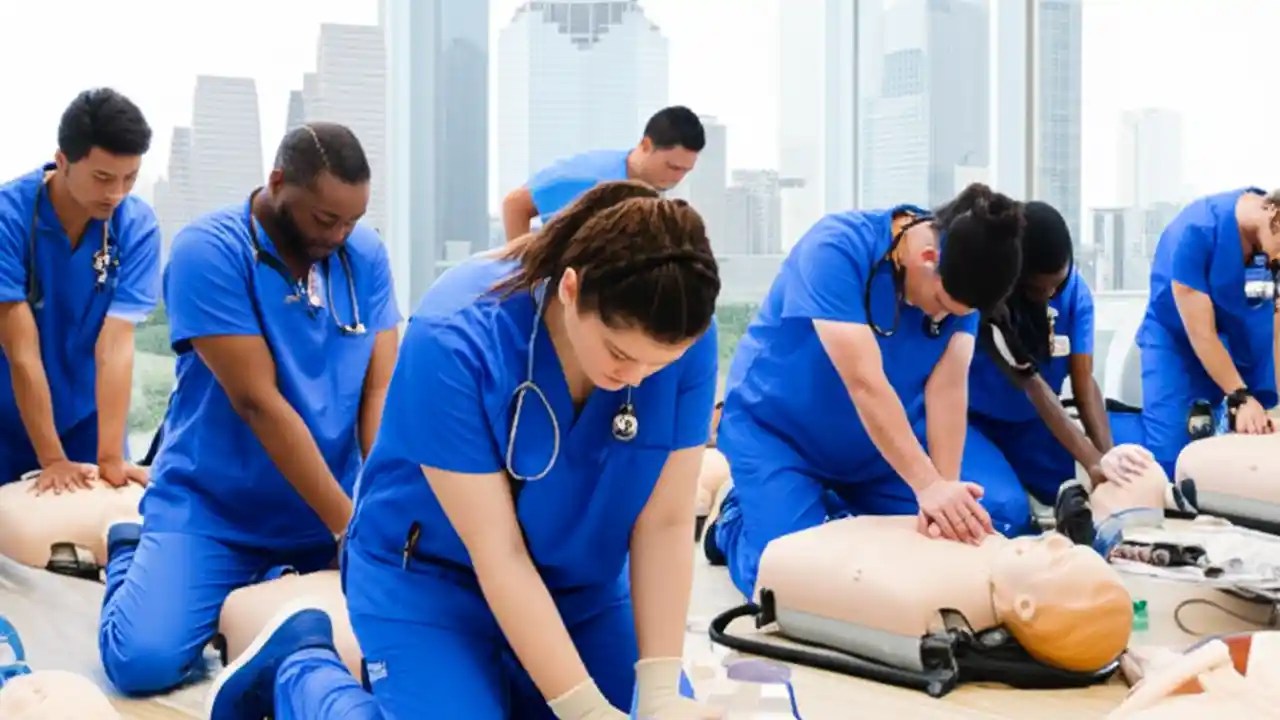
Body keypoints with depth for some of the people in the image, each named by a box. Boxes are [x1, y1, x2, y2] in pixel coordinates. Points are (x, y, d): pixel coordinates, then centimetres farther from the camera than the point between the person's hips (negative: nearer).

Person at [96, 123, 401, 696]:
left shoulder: (365, 254, -1)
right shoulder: (208, 251, -17)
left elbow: (380, 391, -5)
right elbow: (258, 402, -21)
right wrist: (349, 526, -22)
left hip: (335, 501, 5)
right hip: (212, 506, -4)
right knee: (145, 660, -20)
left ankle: (279, 581, 22)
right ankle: (130, 556, 15)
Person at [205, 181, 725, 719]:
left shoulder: (682, 339, -20)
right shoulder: (456, 338, -31)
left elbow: (665, 522, -15)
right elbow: (497, 554, -27)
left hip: (580, 583, 5)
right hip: (429, 572, -4)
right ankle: (298, 669, 10)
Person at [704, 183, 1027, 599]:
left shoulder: (958, 277, -11)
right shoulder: (837, 248, -29)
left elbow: (949, 387, -18)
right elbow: (864, 382, -36)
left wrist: (946, 488, -31)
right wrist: (928, 485, -41)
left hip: (879, 444, 6)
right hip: (777, 428, -6)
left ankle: (836, 515, 15)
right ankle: (735, 518, 13)